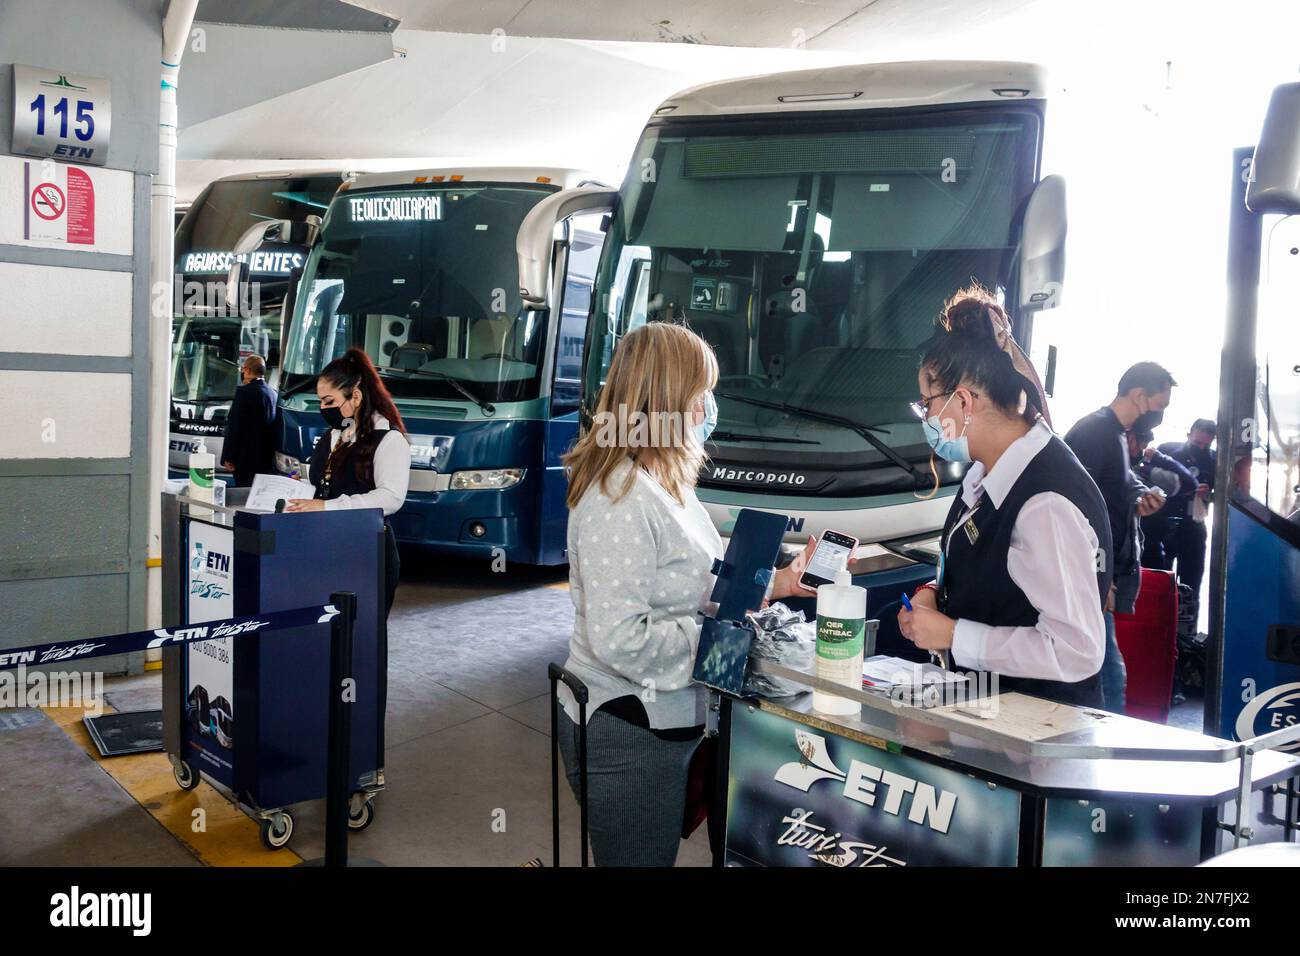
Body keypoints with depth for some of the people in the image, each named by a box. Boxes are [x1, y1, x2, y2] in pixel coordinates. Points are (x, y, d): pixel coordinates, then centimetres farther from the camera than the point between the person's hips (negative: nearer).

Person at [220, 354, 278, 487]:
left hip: (247, 460, -8)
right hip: (268, 460, 8)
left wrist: (228, 458, -9)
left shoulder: (245, 391, -11)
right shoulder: (273, 393, 10)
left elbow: (234, 427, -13)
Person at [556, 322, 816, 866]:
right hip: (627, 732, -10)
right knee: (642, 856, 8)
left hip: (668, 720, 10)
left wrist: (768, 585, 5)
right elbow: (619, 639, -29)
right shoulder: (621, 497, -24)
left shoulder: (665, 483, 9)